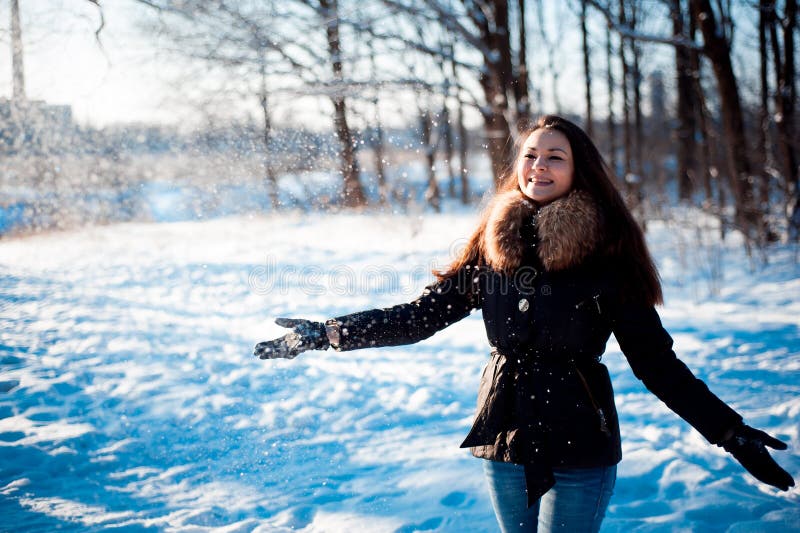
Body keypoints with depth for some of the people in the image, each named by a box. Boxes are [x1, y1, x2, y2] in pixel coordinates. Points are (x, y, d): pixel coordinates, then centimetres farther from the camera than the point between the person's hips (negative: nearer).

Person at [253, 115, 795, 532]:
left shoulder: (607, 253, -8)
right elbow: (420, 315, 6)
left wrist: (729, 431, -12)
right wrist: (326, 334, 2)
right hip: (505, 447, 3)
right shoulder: (492, 246, 1)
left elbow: (655, 359, -6)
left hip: (580, 450, -3)